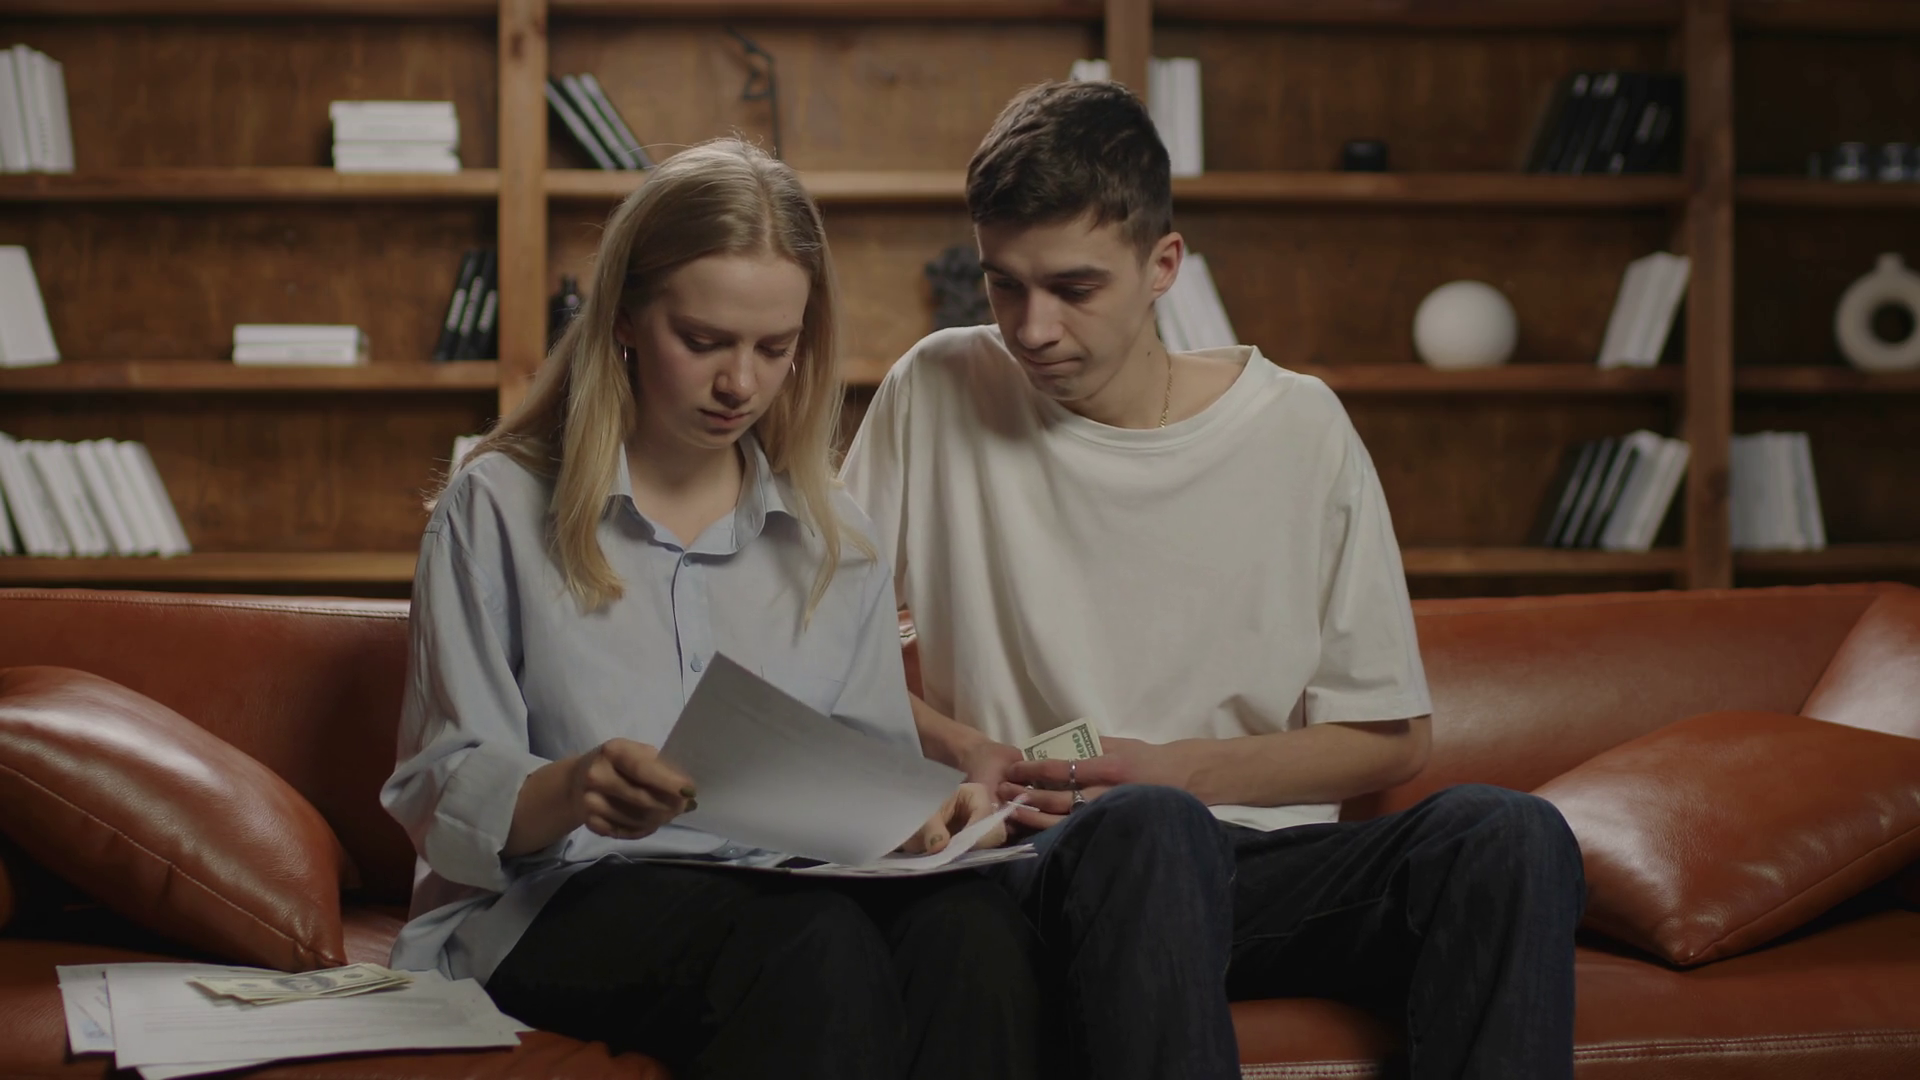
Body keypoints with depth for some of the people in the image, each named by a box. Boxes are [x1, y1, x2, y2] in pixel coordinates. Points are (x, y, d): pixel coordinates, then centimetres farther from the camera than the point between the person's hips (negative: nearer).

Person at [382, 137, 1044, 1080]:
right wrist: (567, 793, -23)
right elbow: (442, 797, 0)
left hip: (785, 892, 4)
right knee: (817, 943, -36)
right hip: (558, 905, -4)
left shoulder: (837, 543, 19)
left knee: (971, 922, -32)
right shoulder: (499, 508, 6)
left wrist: (925, 817, -8)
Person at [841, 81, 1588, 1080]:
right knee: (1147, 828, -38)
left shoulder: (1298, 429, 5)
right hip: (1042, 863, -2)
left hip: (1267, 859, 2)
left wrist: (1185, 770, -6)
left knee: (1509, 835, -28)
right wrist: (959, 748, -5)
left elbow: (1389, 740, 9)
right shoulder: (940, 393, 4)